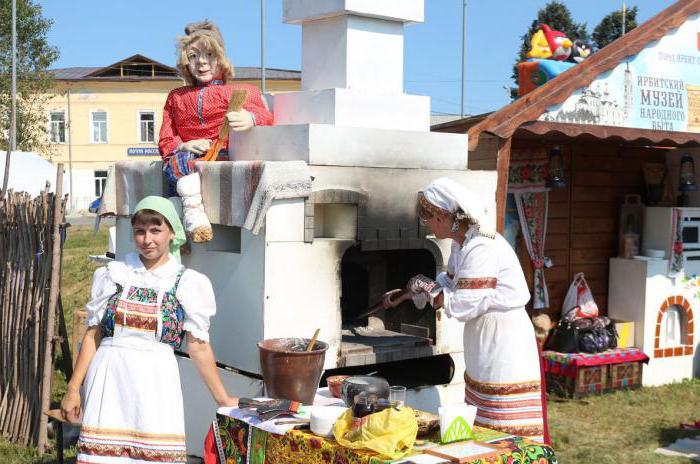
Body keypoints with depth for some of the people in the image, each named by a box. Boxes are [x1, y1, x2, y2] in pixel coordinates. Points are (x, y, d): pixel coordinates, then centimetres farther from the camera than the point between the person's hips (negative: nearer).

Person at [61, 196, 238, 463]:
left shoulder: (187, 284, 3)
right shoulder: (113, 275, 7)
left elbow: (198, 346, 4)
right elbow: (93, 335, 9)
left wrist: (222, 399, 4)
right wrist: (73, 389, 5)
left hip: (156, 379, -1)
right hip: (109, 377, 1)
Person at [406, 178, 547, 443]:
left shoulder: (481, 249, -22)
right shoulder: (461, 244, 8)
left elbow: (462, 306, -23)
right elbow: (450, 283, 21)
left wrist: (430, 291, -7)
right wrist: (406, 292, 17)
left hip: (504, 341, -10)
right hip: (484, 345, 10)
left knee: (503, 431, -5)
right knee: (482, 426, 16)